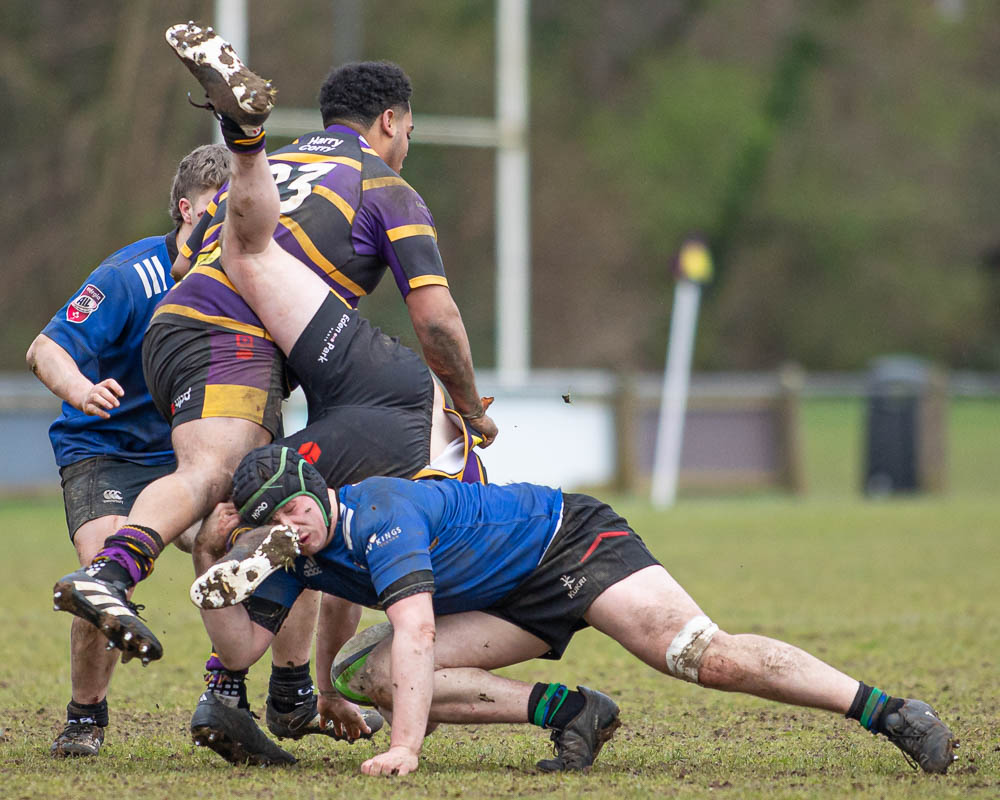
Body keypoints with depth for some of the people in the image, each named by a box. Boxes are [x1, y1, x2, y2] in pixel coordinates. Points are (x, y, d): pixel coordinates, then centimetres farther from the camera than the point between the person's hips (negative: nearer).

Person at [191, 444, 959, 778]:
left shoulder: (380, 513, -29)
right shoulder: (295, 554, -4)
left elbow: (415, 627, -40)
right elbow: (243, 648, -1)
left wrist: (406, 746, -48)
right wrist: (218, 591, -24)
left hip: (570, 538, -8)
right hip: (517, 605, 8)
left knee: (708, 655, -28)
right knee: (360, 673, -10)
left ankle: (892, 712, -21)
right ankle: (567, 711, -9)